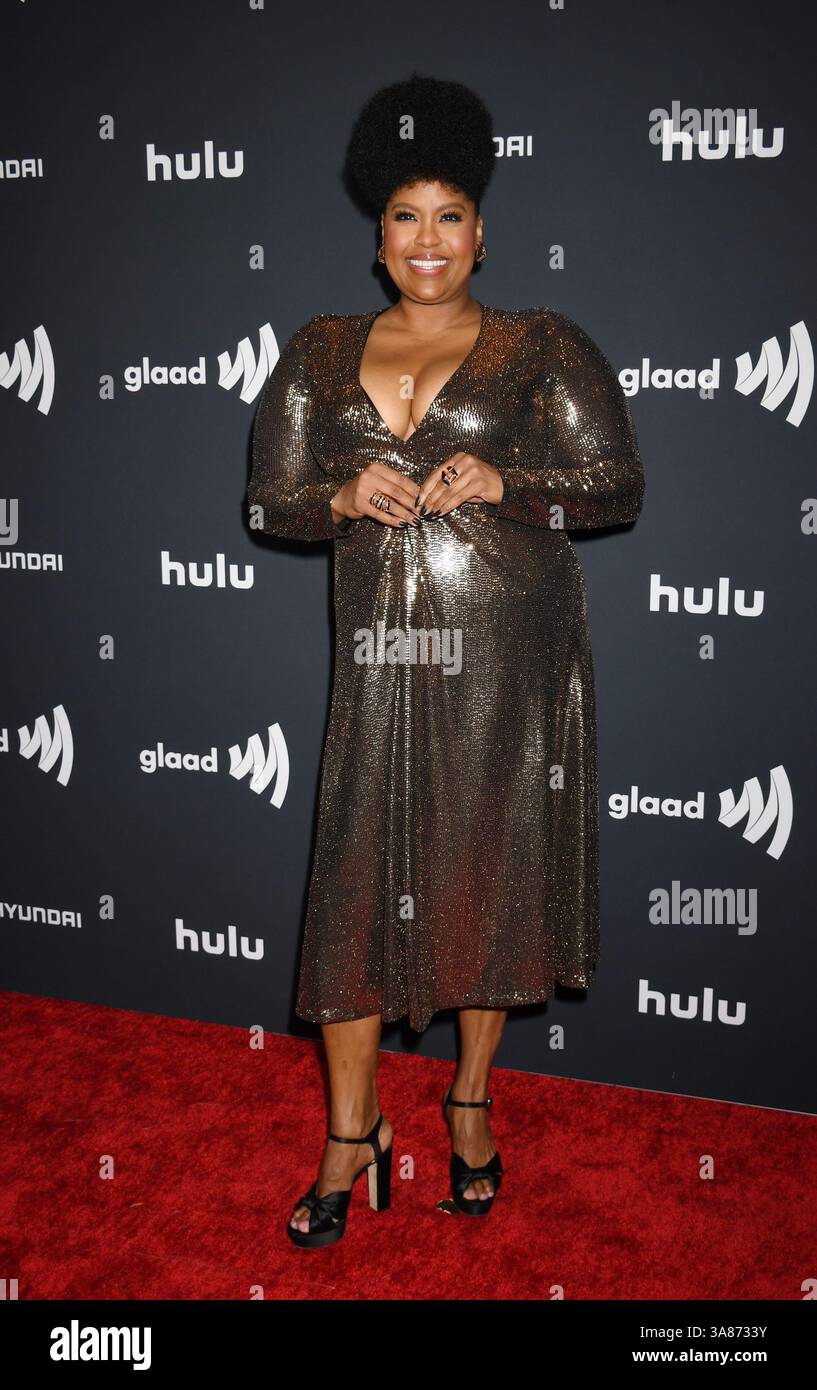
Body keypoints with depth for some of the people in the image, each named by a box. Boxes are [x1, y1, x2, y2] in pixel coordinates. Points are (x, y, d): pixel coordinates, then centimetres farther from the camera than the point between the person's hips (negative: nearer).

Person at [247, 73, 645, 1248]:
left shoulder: (542, 347, 3)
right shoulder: (321, 353, 11)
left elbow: (621, 487, 0)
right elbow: (269, 499, 10)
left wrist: (505, 482, -16)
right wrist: (345, 497, -11)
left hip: (511, 656, -1)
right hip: (384, 655, 2)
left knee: (493, 874, 8)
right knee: (360, 879, 1)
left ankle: (471, 1098, 30)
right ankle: (351, 1138, 17)